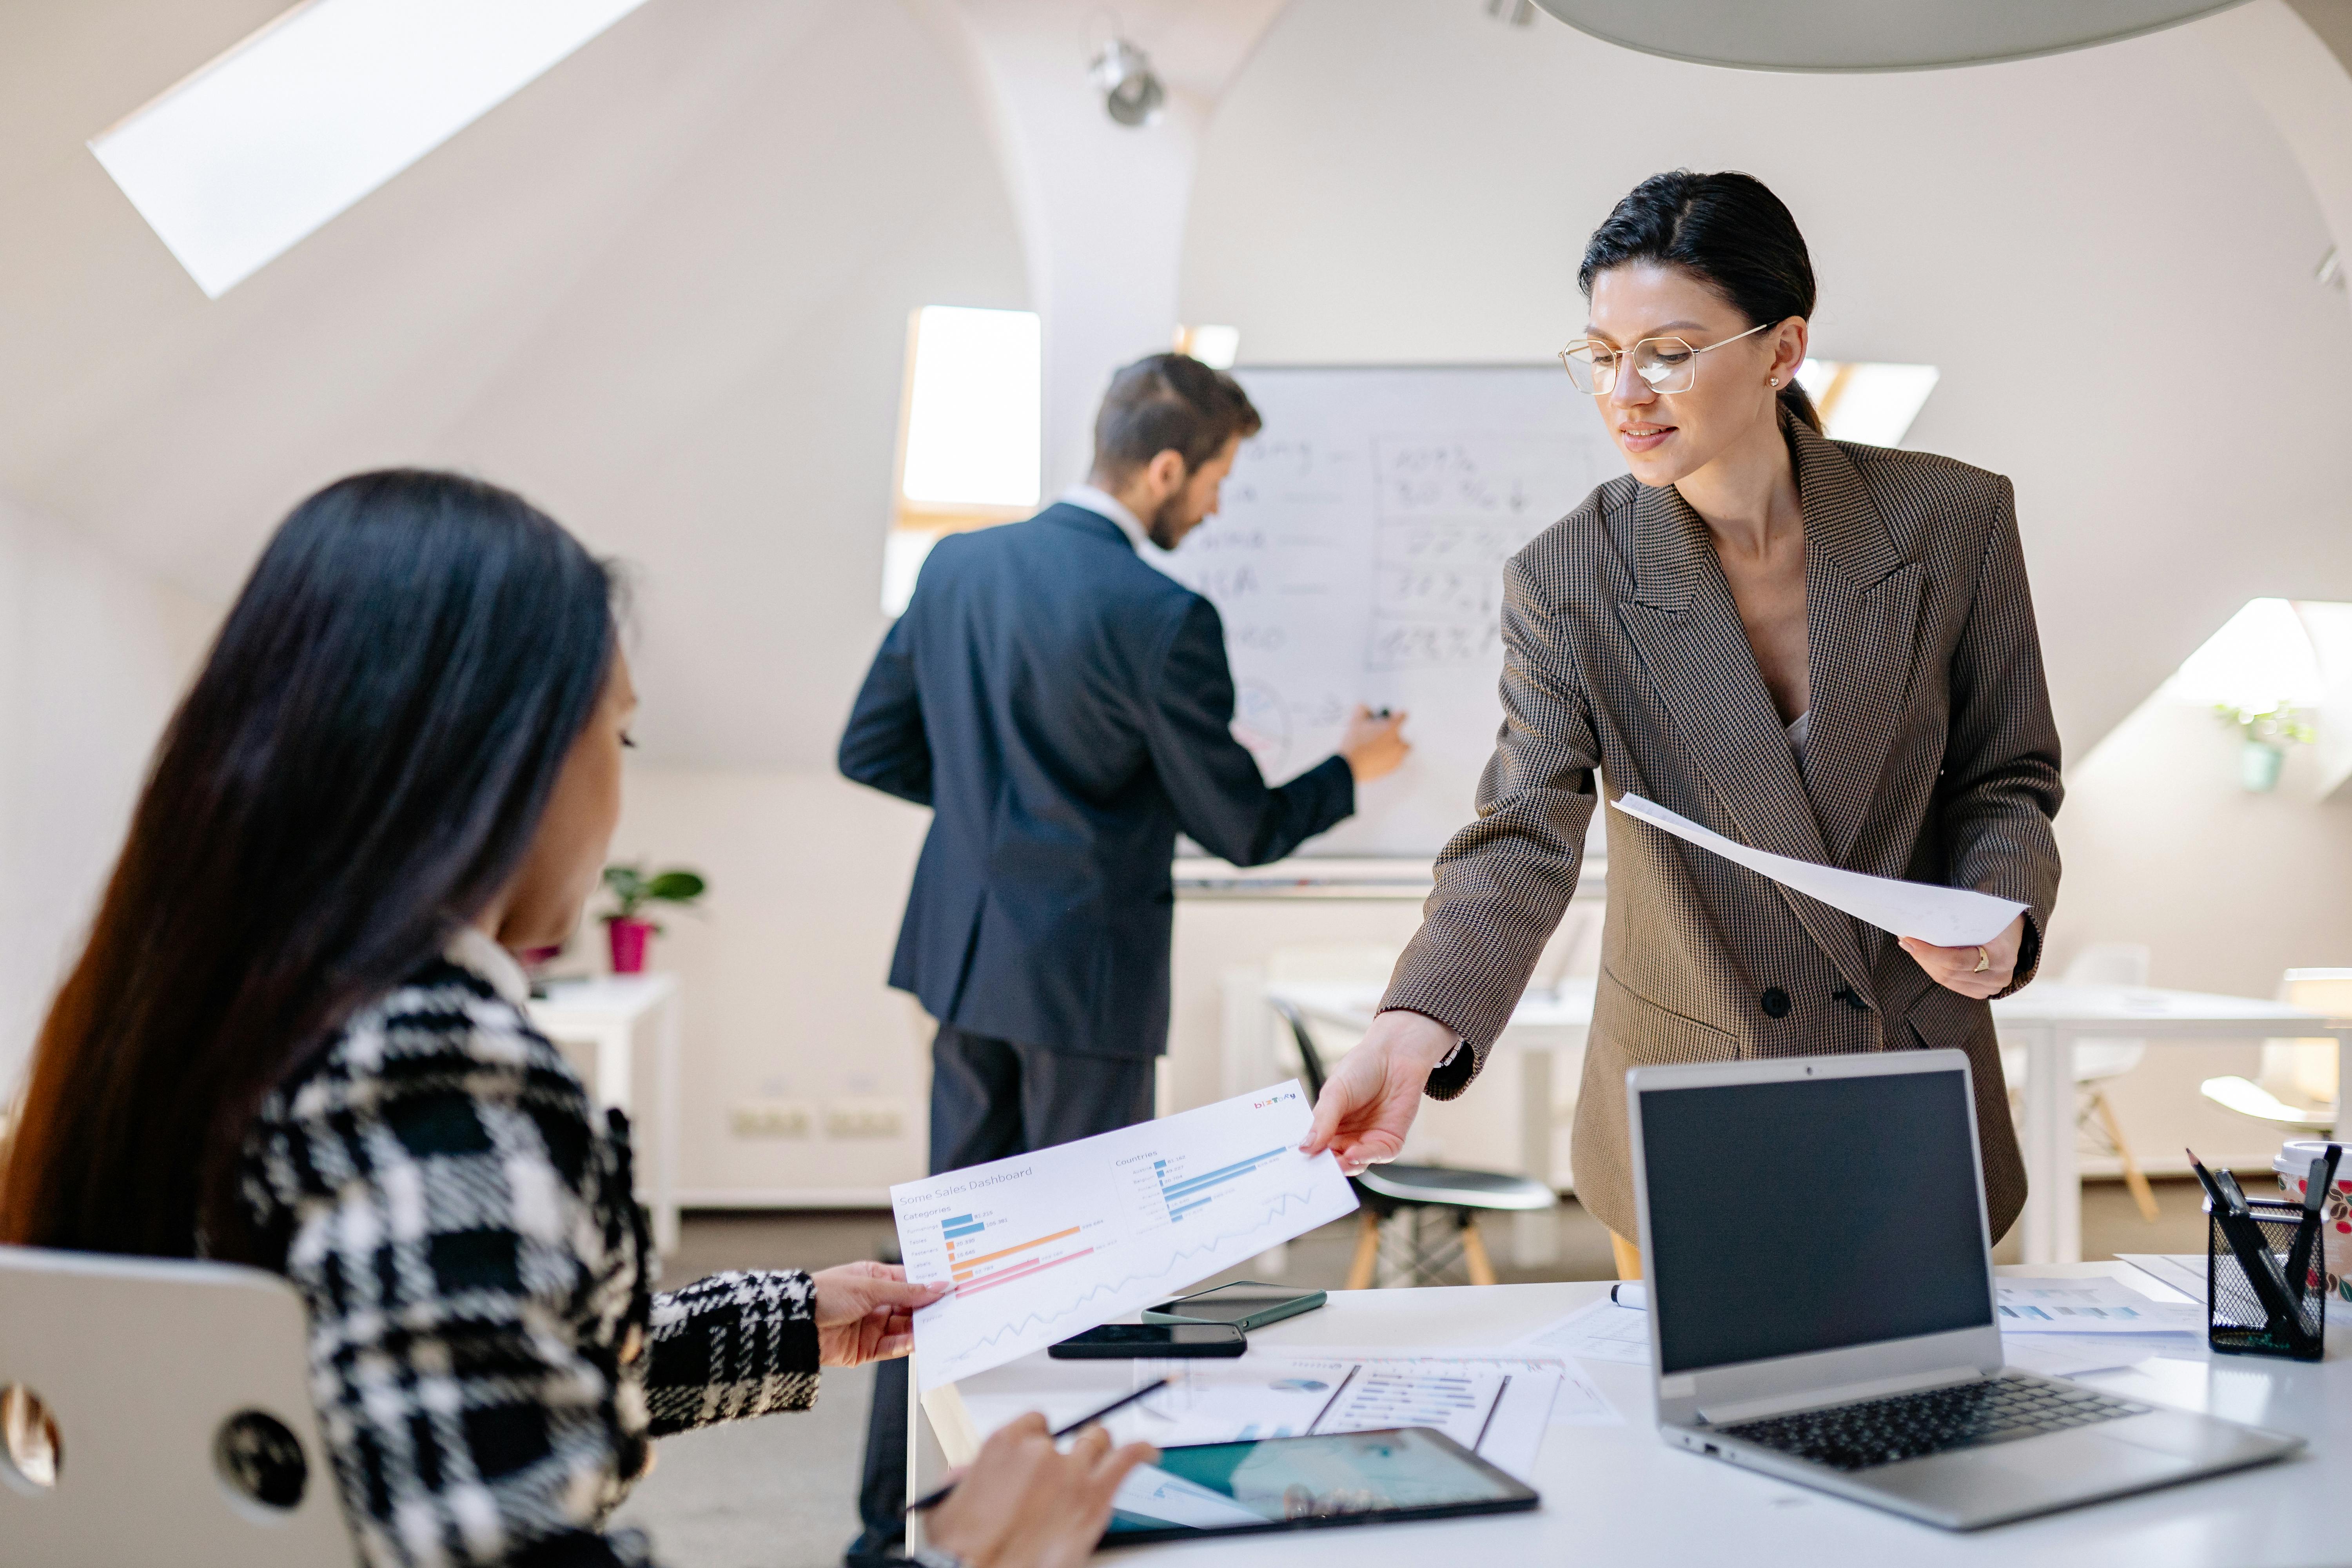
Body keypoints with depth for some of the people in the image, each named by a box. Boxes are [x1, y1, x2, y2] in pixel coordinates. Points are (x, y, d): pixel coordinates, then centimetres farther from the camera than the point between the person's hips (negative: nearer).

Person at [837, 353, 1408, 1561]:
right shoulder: (1161, 621, -18)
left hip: (965, 959, 7)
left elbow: (870, 749, 9)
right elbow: (1242, 829, -10)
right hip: (1088, 976, -7)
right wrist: (1354, 768, 7)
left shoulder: (957, 565, 2)